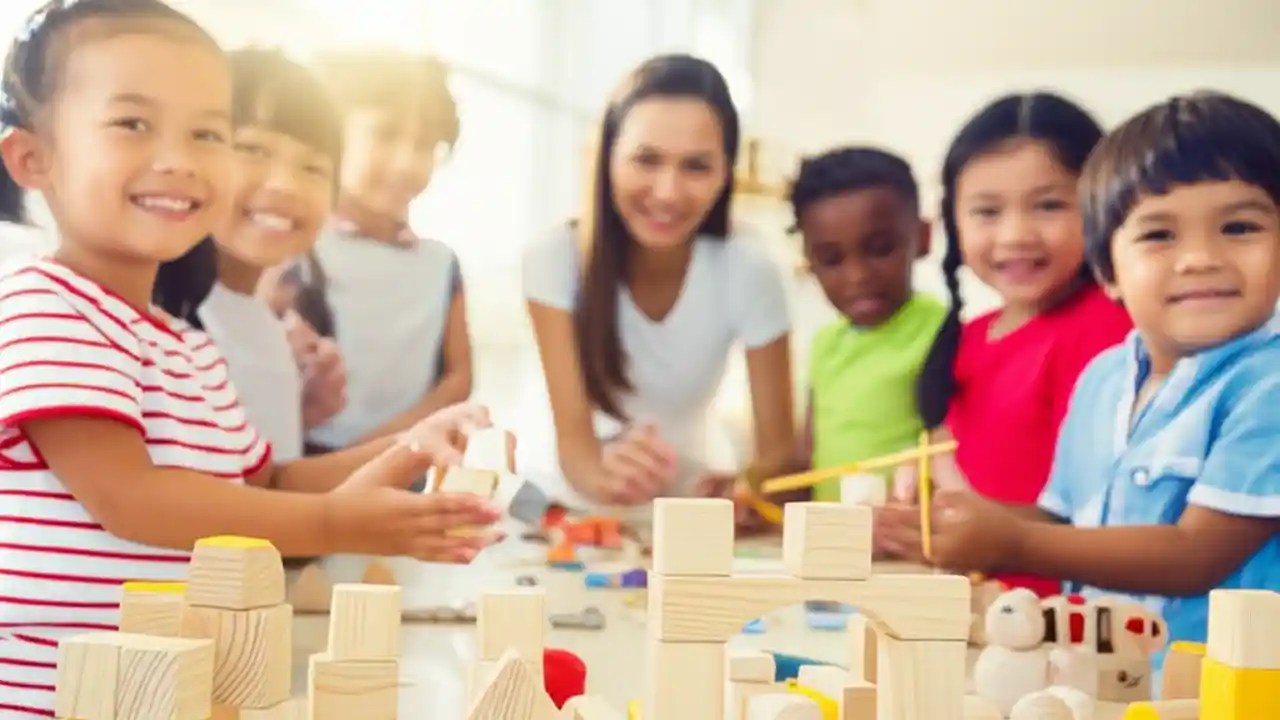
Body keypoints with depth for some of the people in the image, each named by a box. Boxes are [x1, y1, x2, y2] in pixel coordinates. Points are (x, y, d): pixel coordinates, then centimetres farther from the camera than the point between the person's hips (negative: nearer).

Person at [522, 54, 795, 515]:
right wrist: (604, 478, -45)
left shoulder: (749, 275, -16)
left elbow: (778, 446, -14)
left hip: (681, 504, 1)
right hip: (570, 501, -1)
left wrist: (746, 490, -36)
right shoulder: (556, 258, -18)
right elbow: (571, 432, -23)